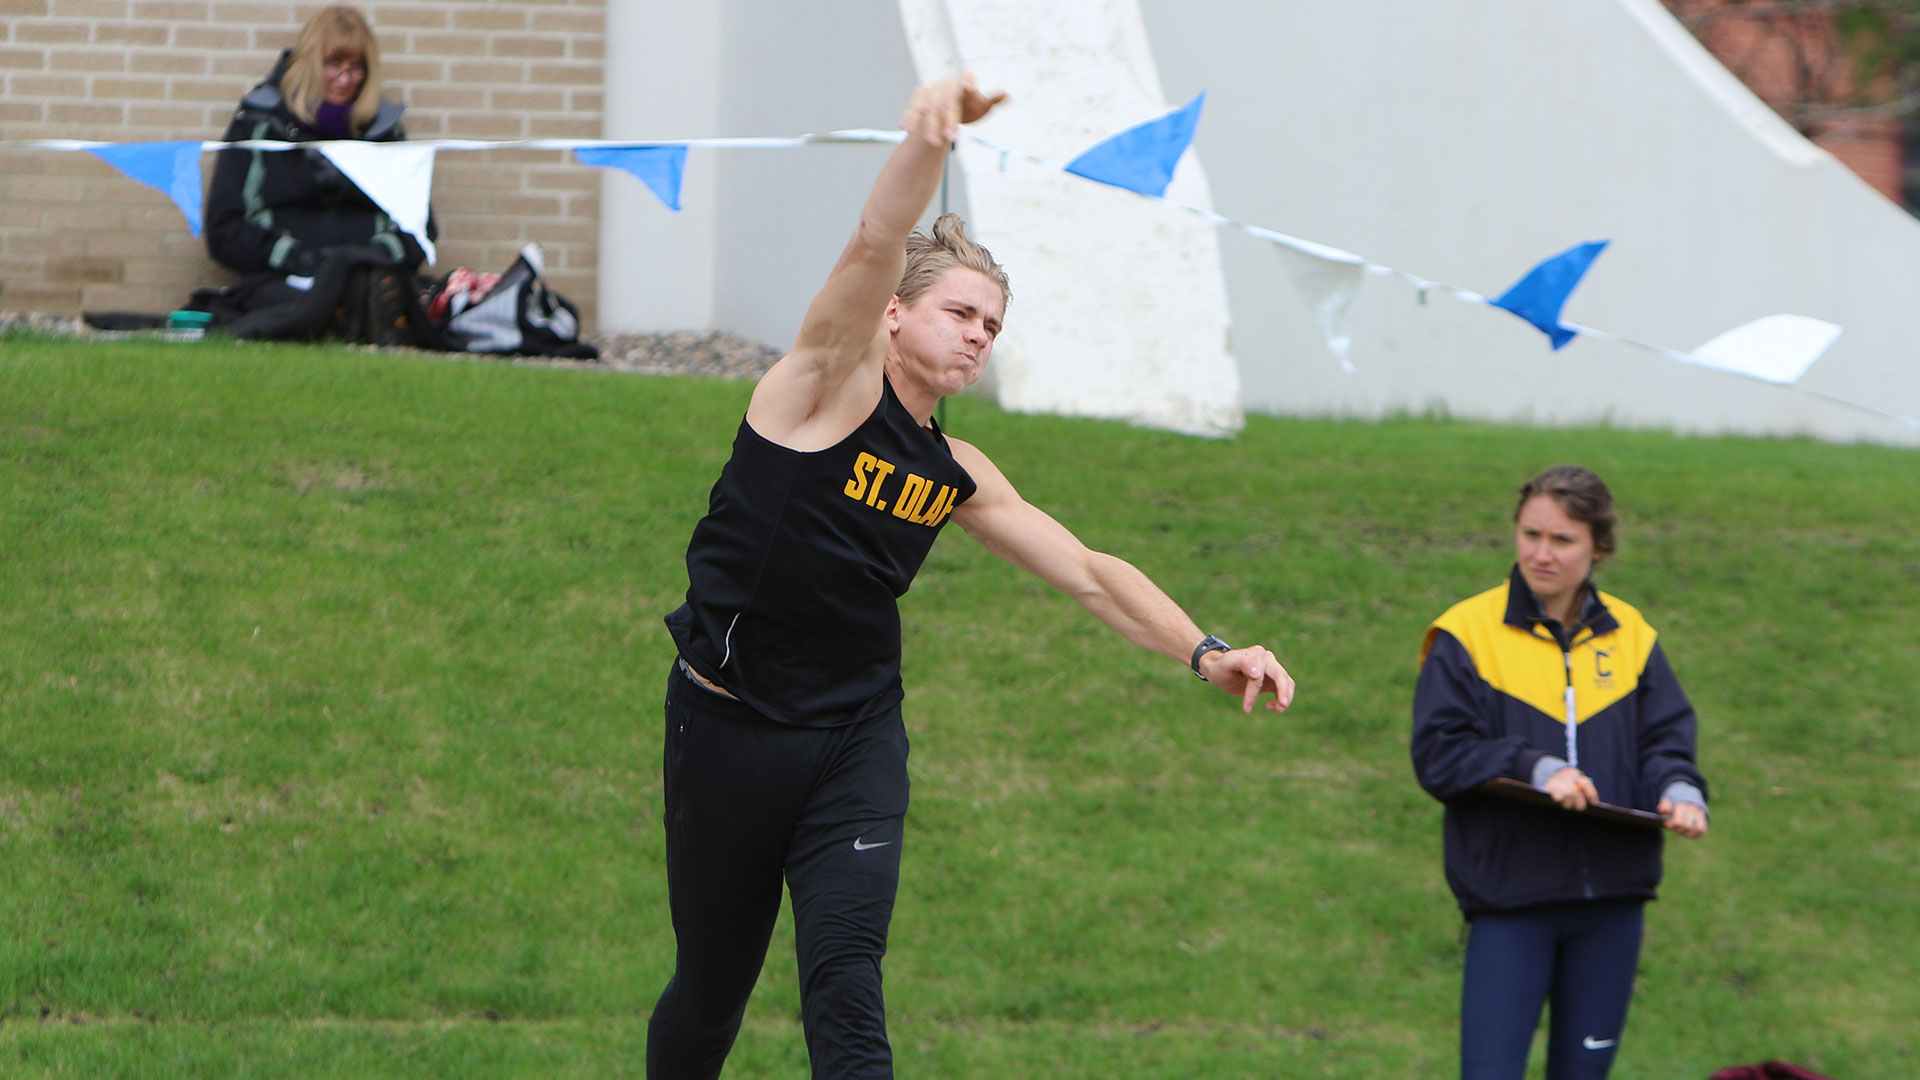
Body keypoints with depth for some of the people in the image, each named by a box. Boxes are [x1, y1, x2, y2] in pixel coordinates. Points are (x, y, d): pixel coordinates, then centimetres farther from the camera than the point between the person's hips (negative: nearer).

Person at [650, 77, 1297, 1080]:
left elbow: (1088, 572, 13)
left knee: (846, 980, -15)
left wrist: (1204, 652, -1)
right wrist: (926, 140, -46)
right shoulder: (831, 384, -10)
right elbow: (875, 245, -28)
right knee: (711, 988, 9)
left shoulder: (958, 476, 7)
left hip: (857, 741, 4)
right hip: (727, 726, -4)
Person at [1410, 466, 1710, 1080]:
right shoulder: (1468, 633, -3)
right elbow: (1438, 754, -9)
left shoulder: (1630, 636, 9)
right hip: (1509, 895, -4)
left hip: (1610, 902, 4)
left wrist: (1679, 792, -15)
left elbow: (1667, 737, 7)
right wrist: (1535, 770, -22)